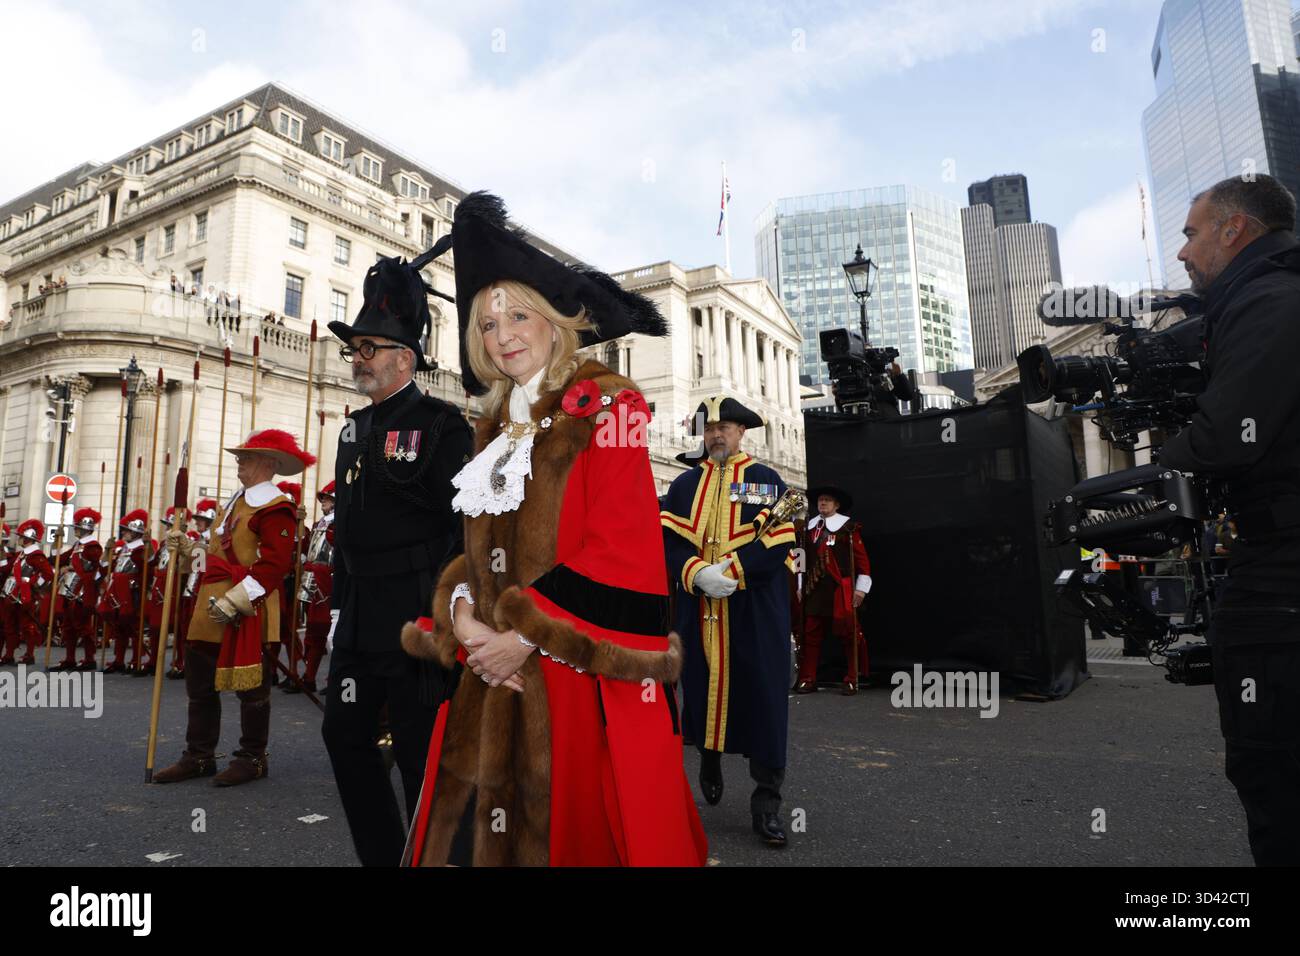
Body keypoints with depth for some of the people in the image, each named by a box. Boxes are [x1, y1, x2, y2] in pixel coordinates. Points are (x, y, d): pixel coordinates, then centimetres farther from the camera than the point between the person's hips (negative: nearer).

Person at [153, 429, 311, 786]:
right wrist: (187, 546, 9)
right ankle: (199, 756, 27)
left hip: (249, 614, -10)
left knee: (251, 687, 2)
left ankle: (253, 759, 15)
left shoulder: (275, 508, -13)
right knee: (201, 683, 15)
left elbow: (273, 566, -21)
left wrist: (234, 601, -23)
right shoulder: (234, 502, 18)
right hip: (212, 611, 10)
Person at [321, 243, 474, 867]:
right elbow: (345, 528, 18)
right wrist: (337, 606, 17)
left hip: (415, 616, -8)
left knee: (420, 749, 1)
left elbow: (466, 527, -14)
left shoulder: (441, 424, -9)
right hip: (358, 616, 9)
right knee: (345, 733, 15)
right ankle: (381, 855, 31)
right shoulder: (353, 429, 15)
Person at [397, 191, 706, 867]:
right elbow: (478, 545, 15)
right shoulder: (496, 426, 16)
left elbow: (620, 552, -15)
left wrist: (527, 635, -15)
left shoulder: (606, 406, -6)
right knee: (489, 829, 14)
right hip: (496, 668, 6)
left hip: (584, 672, -6)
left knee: (577, 827, 4)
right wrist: (463, 613, -5)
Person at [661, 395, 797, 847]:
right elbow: (670, 540, 1)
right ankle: (709, 755, 38)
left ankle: (766, 801, 9)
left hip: (755, 609, -2)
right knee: (701, 687, 8)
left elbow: (777, 544, -5)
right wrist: (698, 574, -17)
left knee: (763, 696, -2)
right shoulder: (684, 484, 12)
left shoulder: (767, 481, 5)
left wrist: (731, 571, -17)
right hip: (698, 608, 2)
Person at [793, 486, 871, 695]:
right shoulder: (809, 527, 11)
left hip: (841, 590, -4)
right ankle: (808, 679, 11)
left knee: (849, 635, 2)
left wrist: (861, 588, -7)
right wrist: (801, 586, 13)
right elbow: (804, 558, 14)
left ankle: (852, 680, 12)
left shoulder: (848, 527, -3)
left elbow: (861, 558, -3)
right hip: (814, 590, 4)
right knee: (810, 634, 4)